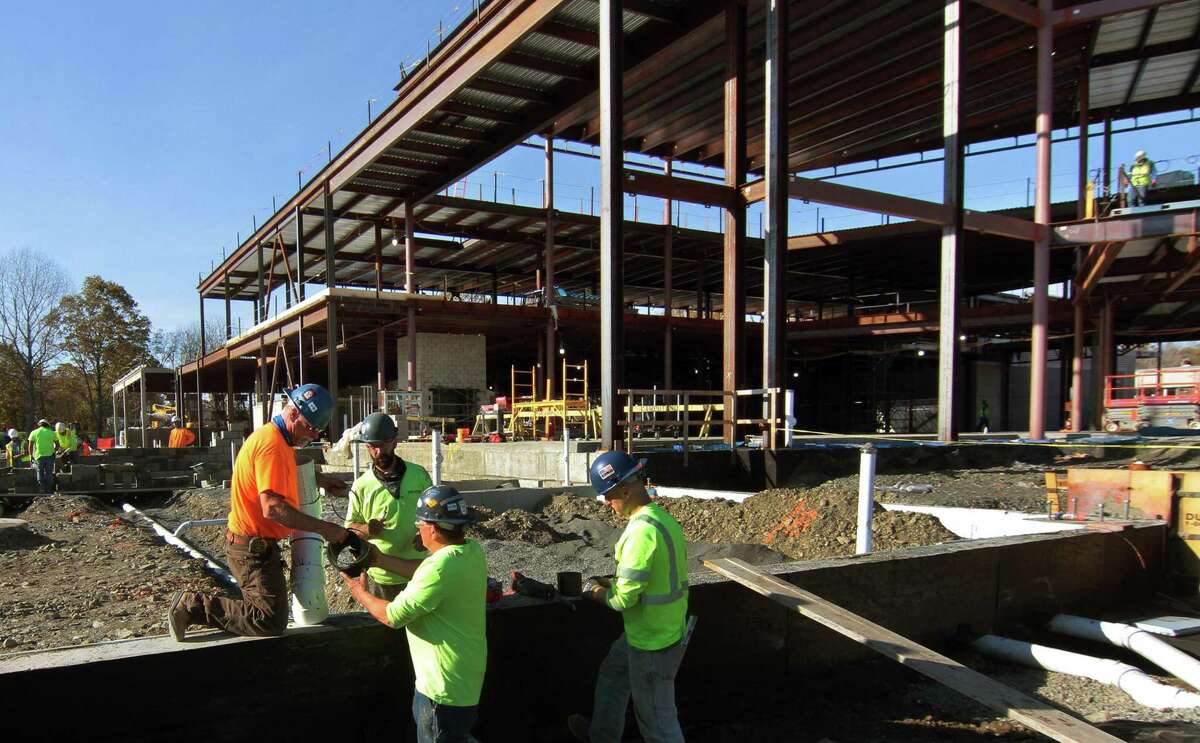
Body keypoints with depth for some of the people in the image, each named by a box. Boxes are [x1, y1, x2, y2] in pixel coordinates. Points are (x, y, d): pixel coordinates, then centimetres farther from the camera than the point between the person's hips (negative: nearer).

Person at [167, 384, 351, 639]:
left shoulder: (273, 438, 9)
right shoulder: (272, 444, -23)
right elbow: (273, 508, -30)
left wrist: (322, 480, 15)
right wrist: (322, 528, -26)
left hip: (255, 543, 11)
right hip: (253, 548, -11)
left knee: (269, 614, 21)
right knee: (272, 622, -11)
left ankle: (193, 603, 19)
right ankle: (194, 606, -3)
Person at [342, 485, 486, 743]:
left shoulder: (441, 566, -30)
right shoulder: (472, 550, -2)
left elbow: (393, 616, -22)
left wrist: (360, 593, -4)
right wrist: (381, 559, 12)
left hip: (445, 689, -9)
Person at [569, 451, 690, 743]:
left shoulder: (642, 530, -27)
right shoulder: (664, 518, 2)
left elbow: (624, 598, -24)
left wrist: (595, 592, -4)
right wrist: (611, 582, 10)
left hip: (653, 644, -10)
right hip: (668, 629, 10)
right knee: (611, 673, 30)